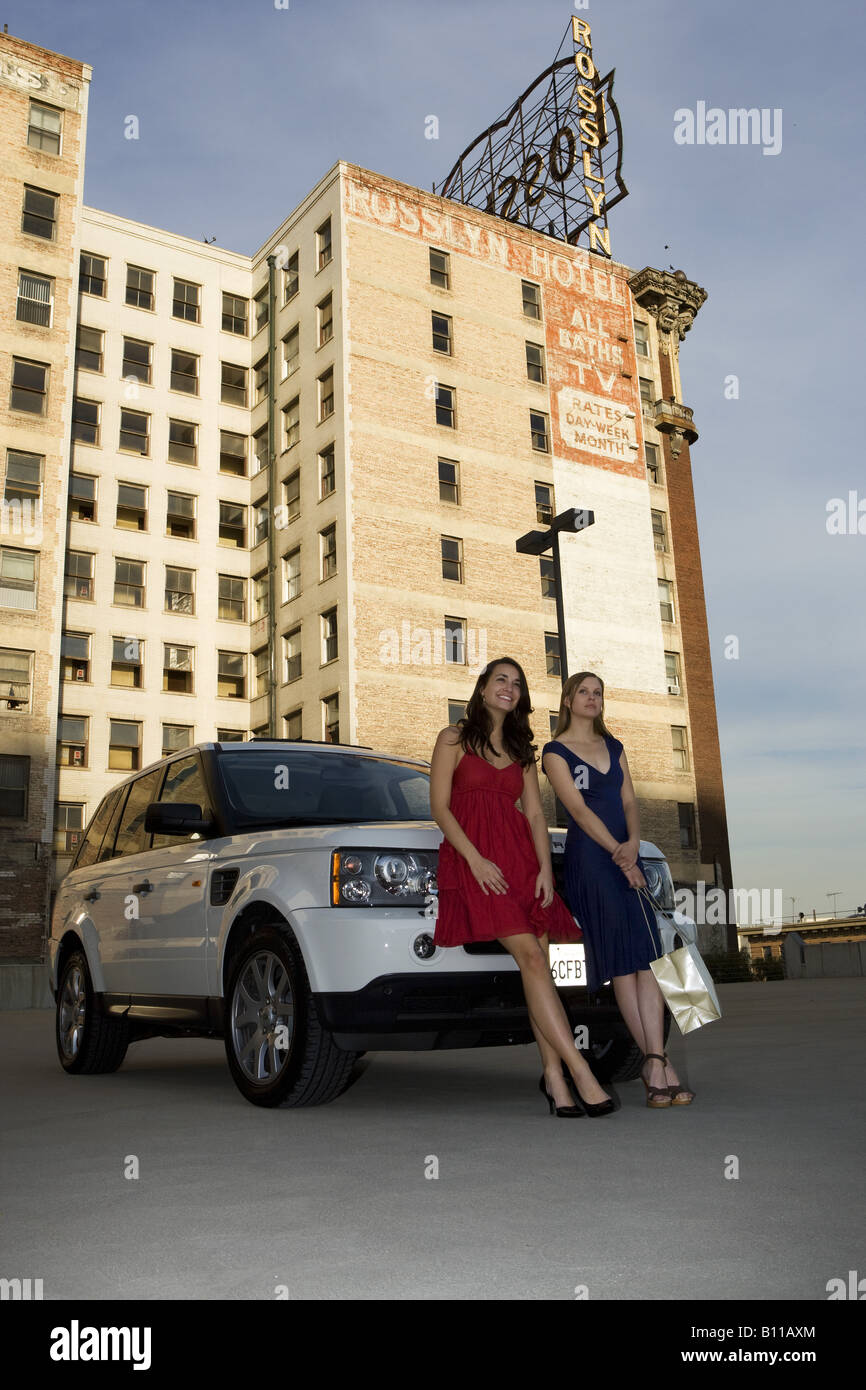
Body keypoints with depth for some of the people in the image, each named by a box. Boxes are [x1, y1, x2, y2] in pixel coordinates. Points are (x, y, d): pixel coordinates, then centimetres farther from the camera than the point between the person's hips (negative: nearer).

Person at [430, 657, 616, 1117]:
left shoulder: (522, 750, 23)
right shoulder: (454, 739, 9)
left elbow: (534, 813, 15)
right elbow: (439, 807, 0)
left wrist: (545, 867, -1)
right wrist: (475, 859, -13)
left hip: (520, 855, 5)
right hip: (474, 859, -5)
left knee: (537, 963, -6)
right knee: (530, 955, -19)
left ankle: (553, 1075, -5)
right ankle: (578, 1071, -23)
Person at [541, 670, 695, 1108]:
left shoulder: (614, 747, 19)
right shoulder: (555, 751, 1)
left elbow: (628, 800, 10)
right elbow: (578, 809, -8)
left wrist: (634, 842, -9)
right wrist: (618, 852, -17)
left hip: (626, 854, 6)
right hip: (589, 857, -5)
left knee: (647, 956, -7)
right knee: (620, 964, -6)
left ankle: (653, 1063, -9)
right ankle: (659, 1062, -2)